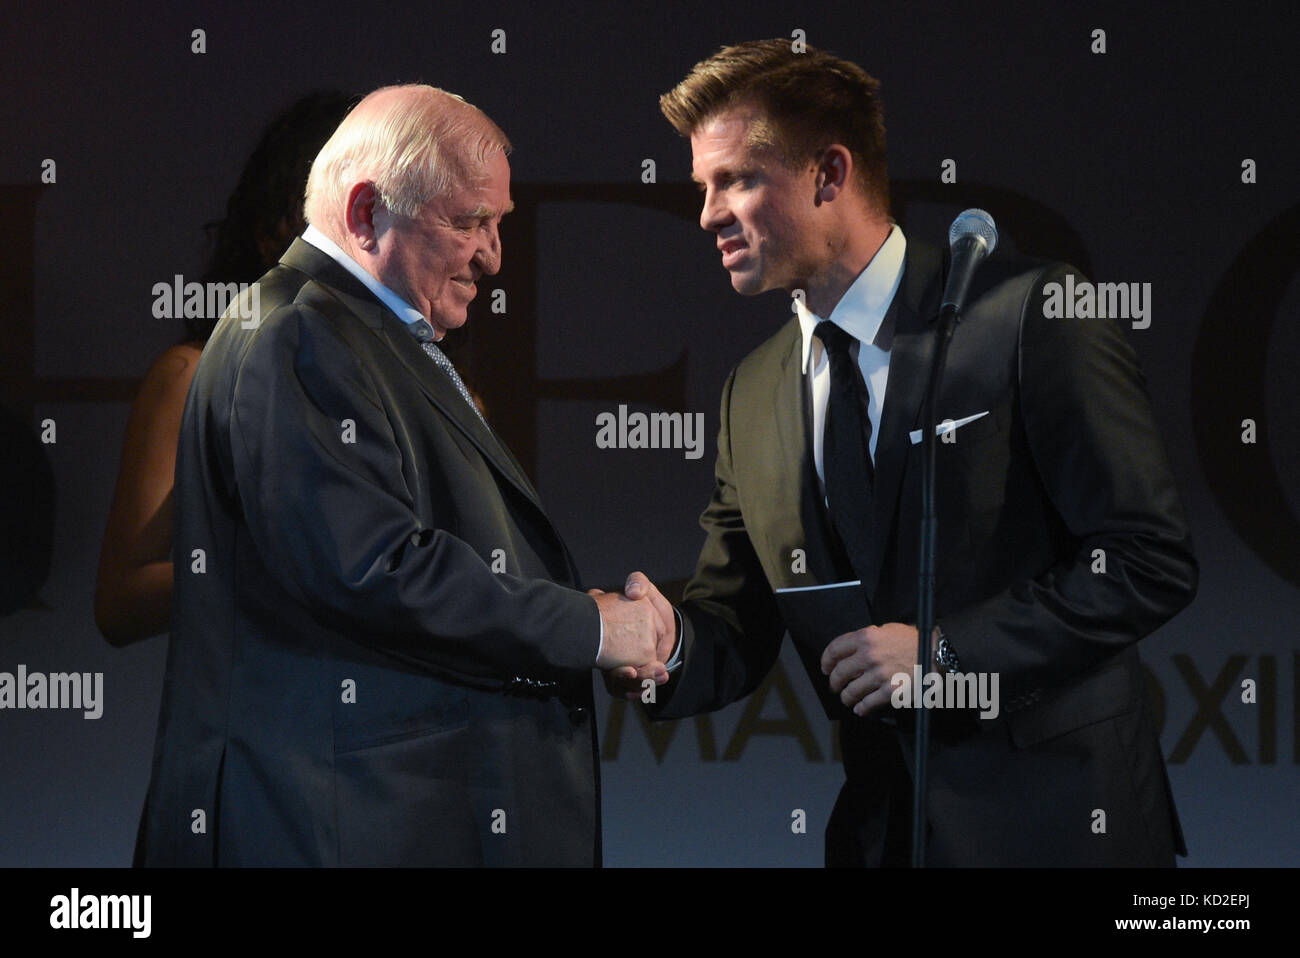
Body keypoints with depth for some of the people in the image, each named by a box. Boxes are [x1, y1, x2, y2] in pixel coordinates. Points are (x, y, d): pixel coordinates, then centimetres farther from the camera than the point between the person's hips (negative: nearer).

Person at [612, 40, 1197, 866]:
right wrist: (662, 644, -14)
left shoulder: (1028, 317, -11)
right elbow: (737, 634, 9)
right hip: (879, 825, 5)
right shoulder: (752, 394, 9)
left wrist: (947, 650, -18)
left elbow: (1154, 560, -14)